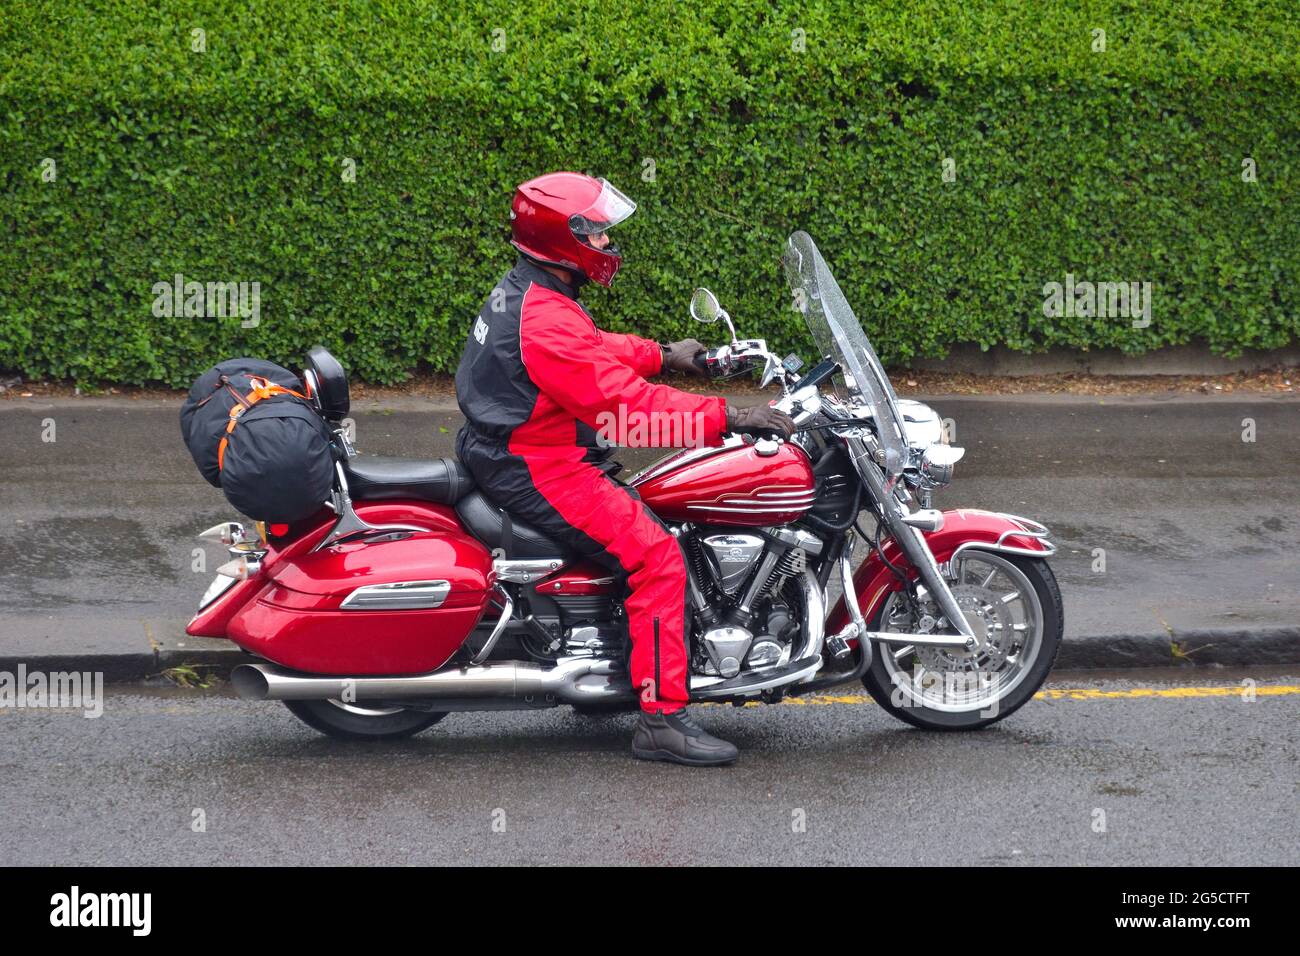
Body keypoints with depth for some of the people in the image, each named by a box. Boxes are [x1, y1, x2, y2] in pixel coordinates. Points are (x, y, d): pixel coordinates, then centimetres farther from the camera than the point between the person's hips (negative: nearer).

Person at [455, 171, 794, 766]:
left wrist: (661, 355, 22)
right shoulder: (546, 321, -24)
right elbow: (623, 403, -29)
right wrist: (726, 417, -28)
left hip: (517, 455, 11)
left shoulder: (522, 293, 10)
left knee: (643, 514, 24)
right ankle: (662, 718, -19)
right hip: (542, 473, -11)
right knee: (656, 555, -17)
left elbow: (593, 355, 26)